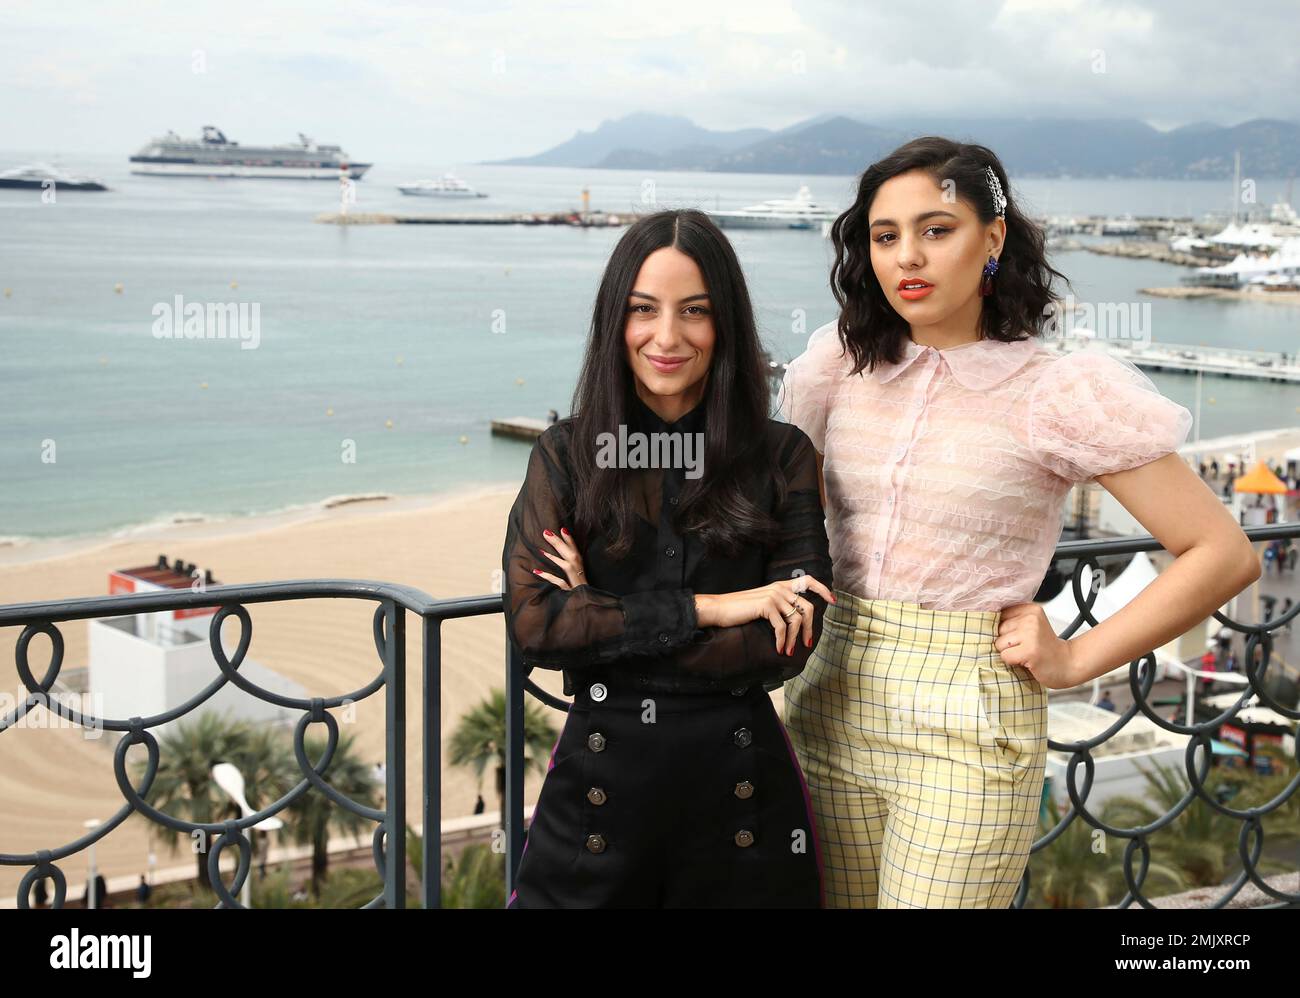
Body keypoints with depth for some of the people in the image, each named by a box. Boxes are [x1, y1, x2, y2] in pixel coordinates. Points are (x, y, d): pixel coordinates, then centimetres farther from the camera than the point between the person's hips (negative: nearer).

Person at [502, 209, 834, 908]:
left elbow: (790, 644, -10)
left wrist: (602, 625, -12)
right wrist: (702, 609, -16)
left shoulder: (782, 456, -1)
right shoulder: (565, 455, 0)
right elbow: (530, 624, -11)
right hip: (603, 777, 0)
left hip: (740, 779, 0)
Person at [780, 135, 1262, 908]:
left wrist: (1076, 661, -9)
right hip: (835, 701, 5)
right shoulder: (844, 367, 4)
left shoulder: (1054, 393, -10)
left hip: (968, 725, -5)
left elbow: (1224, 555, -9)